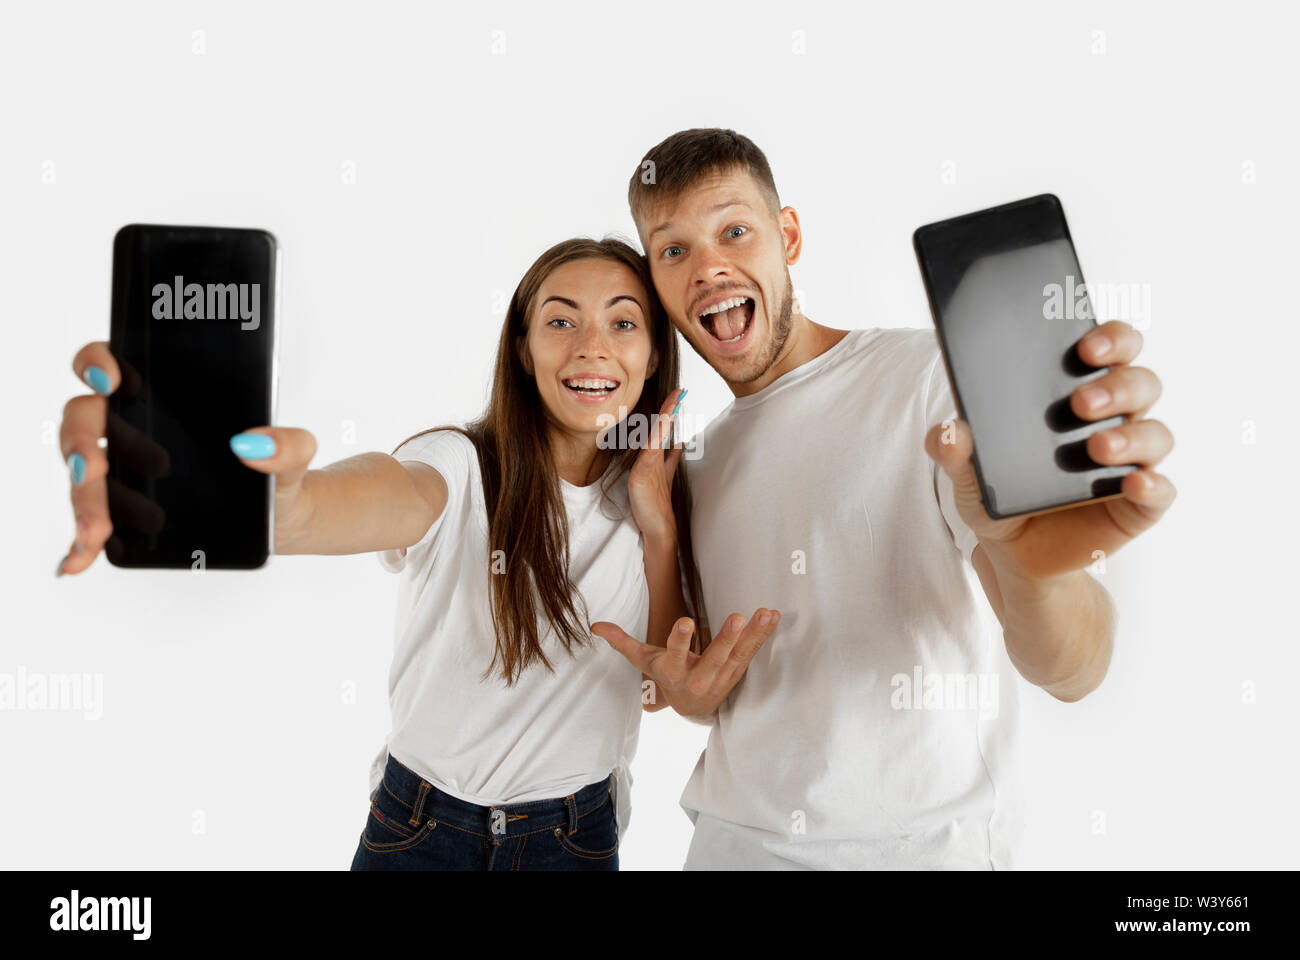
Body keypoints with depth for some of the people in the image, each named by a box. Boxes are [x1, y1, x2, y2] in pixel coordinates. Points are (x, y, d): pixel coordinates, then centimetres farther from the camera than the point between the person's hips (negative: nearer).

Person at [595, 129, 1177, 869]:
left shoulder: (931, 375, -12)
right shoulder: (704, 455, 6)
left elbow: (1072, 671, -20)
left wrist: (1032, 568, -41)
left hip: (926, 840, -4)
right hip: (735, 836, 5)